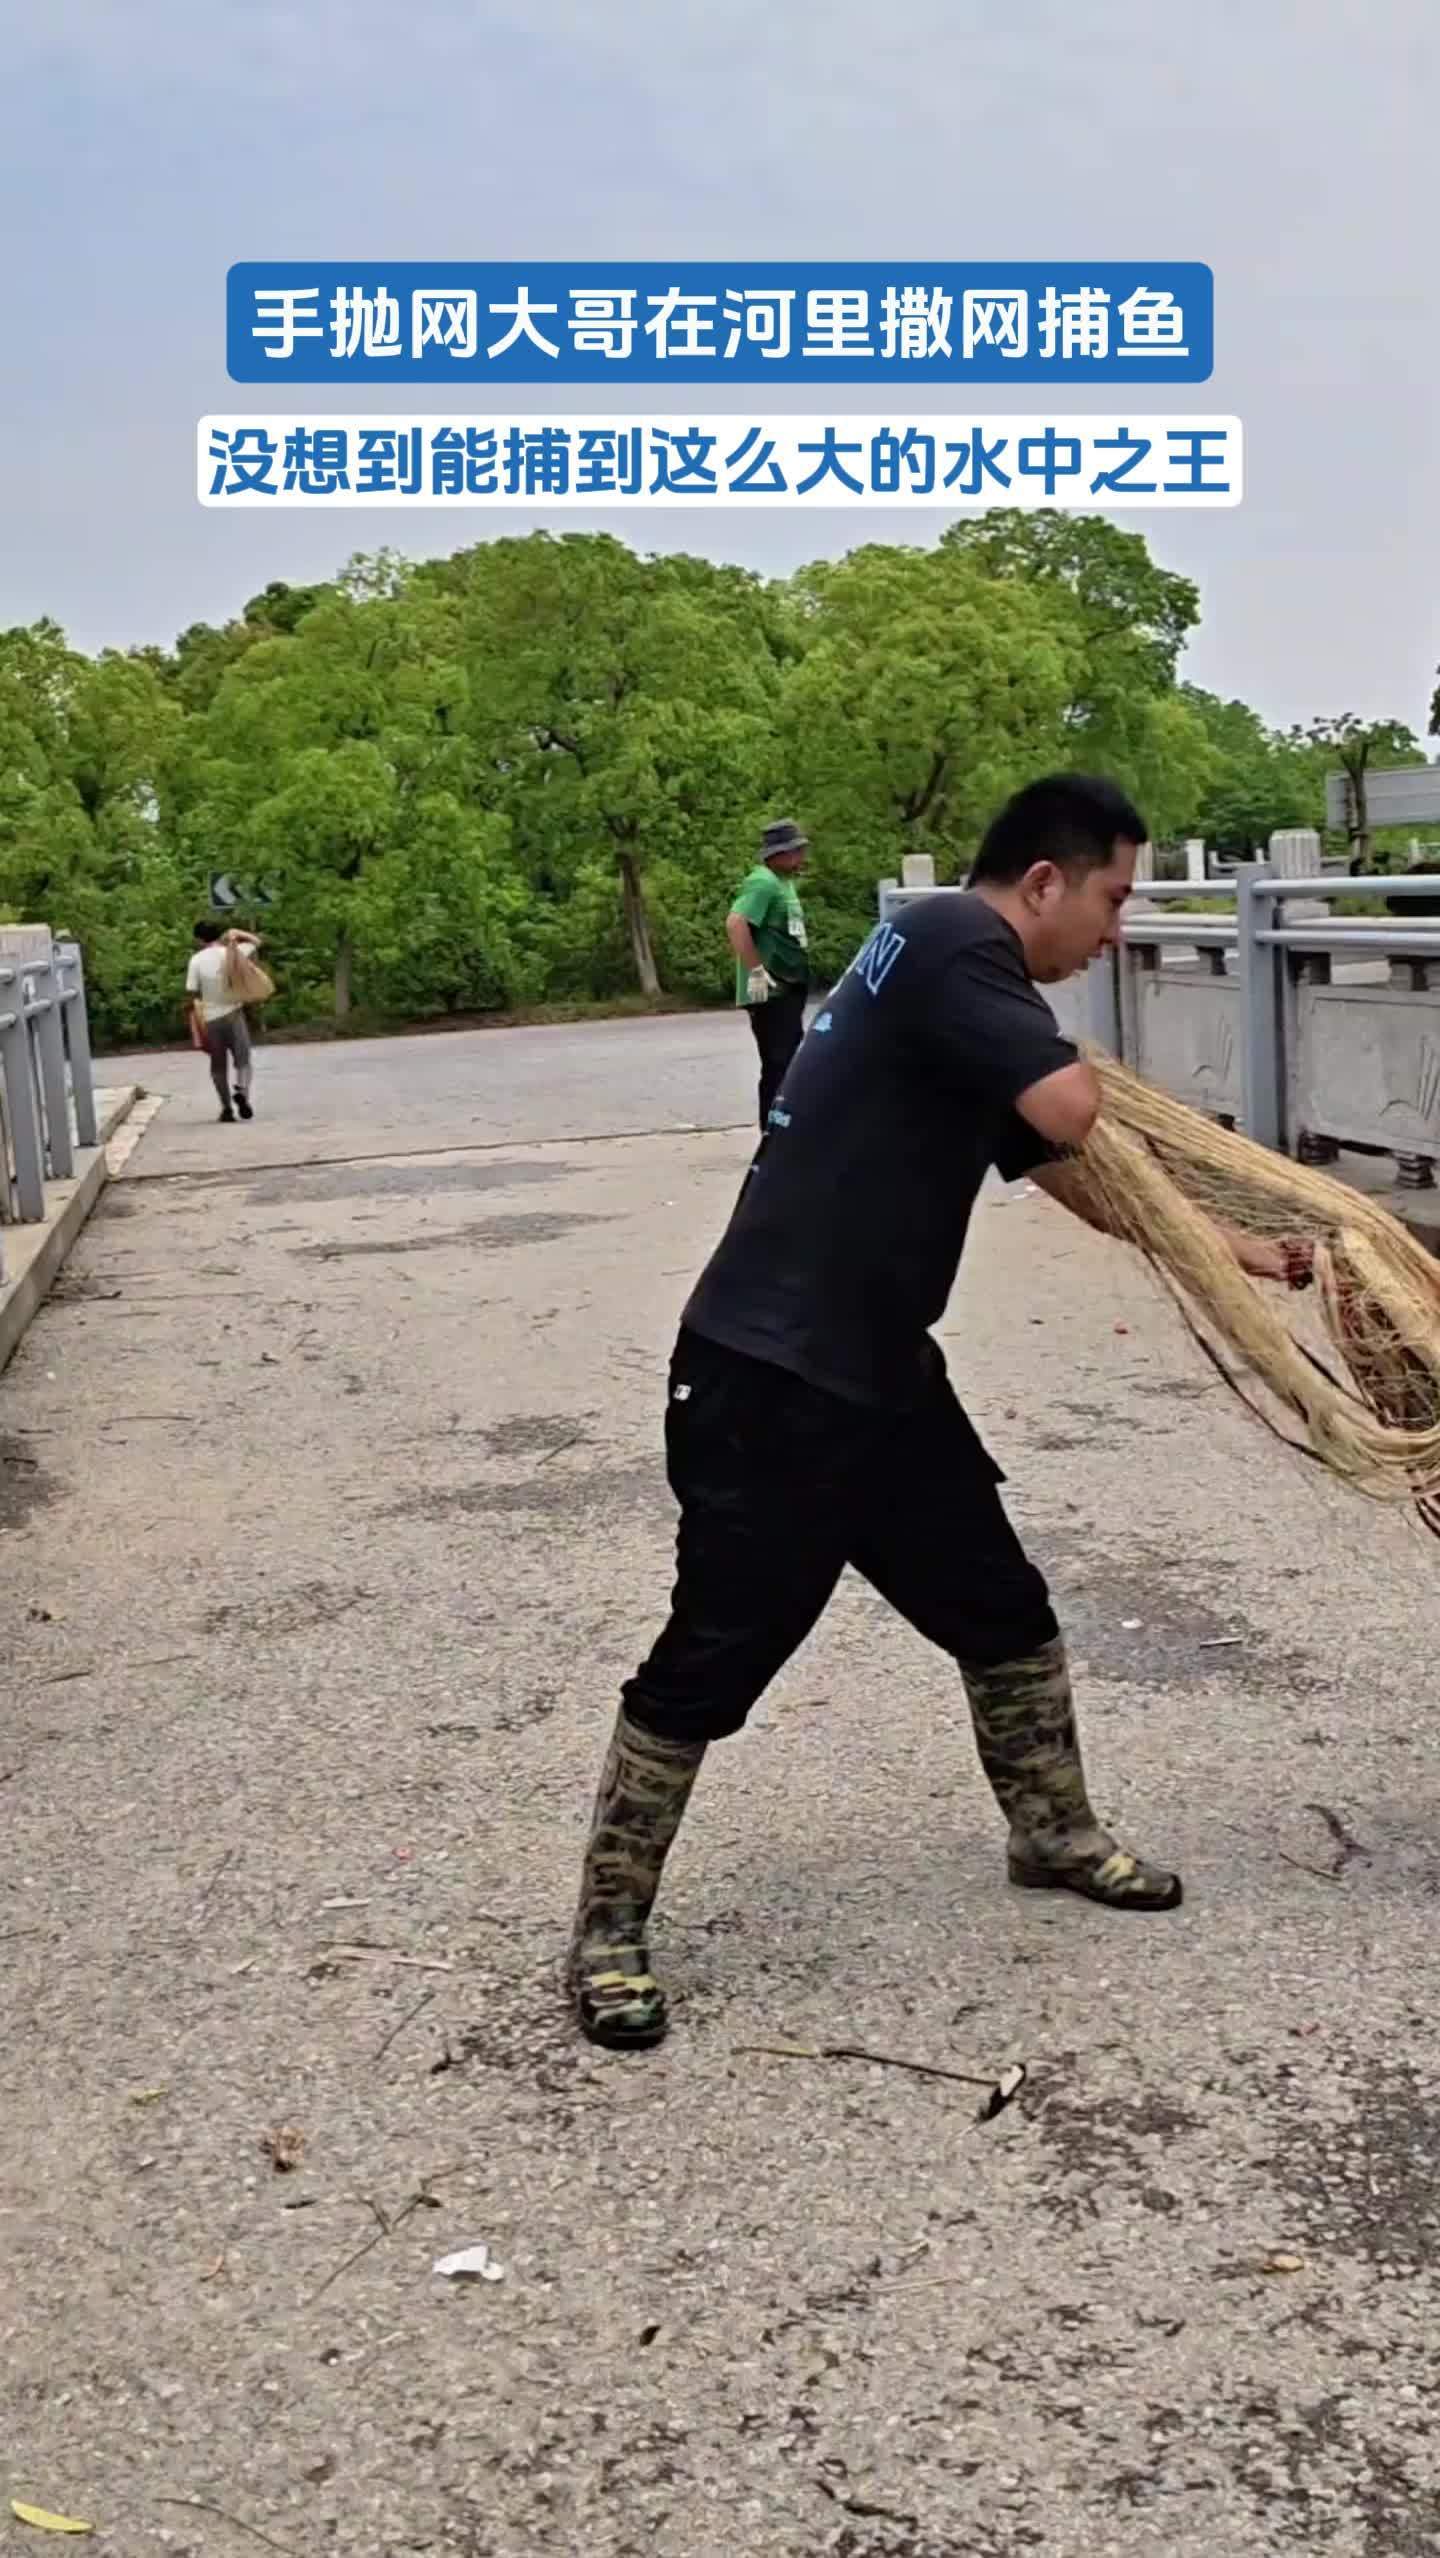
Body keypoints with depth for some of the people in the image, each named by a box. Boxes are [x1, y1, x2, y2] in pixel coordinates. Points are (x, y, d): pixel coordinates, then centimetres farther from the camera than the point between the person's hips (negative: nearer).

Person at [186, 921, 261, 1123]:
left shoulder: (197, 960, -5)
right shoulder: (232, 952, -1)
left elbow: (191, 993, -7)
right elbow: (256, 941, 15)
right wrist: (236, 935, 11)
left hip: (210, 1018, 0)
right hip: (233, 1013, 0)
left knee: (218, 1065, 12)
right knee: (243, 1060, 5)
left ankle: (227, 1107, 9)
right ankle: (242, 1091, -24)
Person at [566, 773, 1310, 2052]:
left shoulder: (970, 998, 16)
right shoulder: (950, 941, -14)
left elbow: (1082, 1179, 23)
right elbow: (1076, 1113, -25)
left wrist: (1246, 1254, 22)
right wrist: (1078, 1073, 0)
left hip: (880, 1372, 10)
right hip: (766, 1380, -10)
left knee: (1002, 1607, 19)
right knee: (713, 1660, -2)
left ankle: (1054, 1833, 39)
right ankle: (609, 1931, 14)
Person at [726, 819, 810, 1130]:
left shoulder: (785, 883, 16)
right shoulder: (763, 882, -15)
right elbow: (735, 923, -28)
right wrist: (756, 971, -28)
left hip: (790, 989, 10)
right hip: (770, 992, -10)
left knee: (788, 1064, 14)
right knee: (777, 1067, -8)